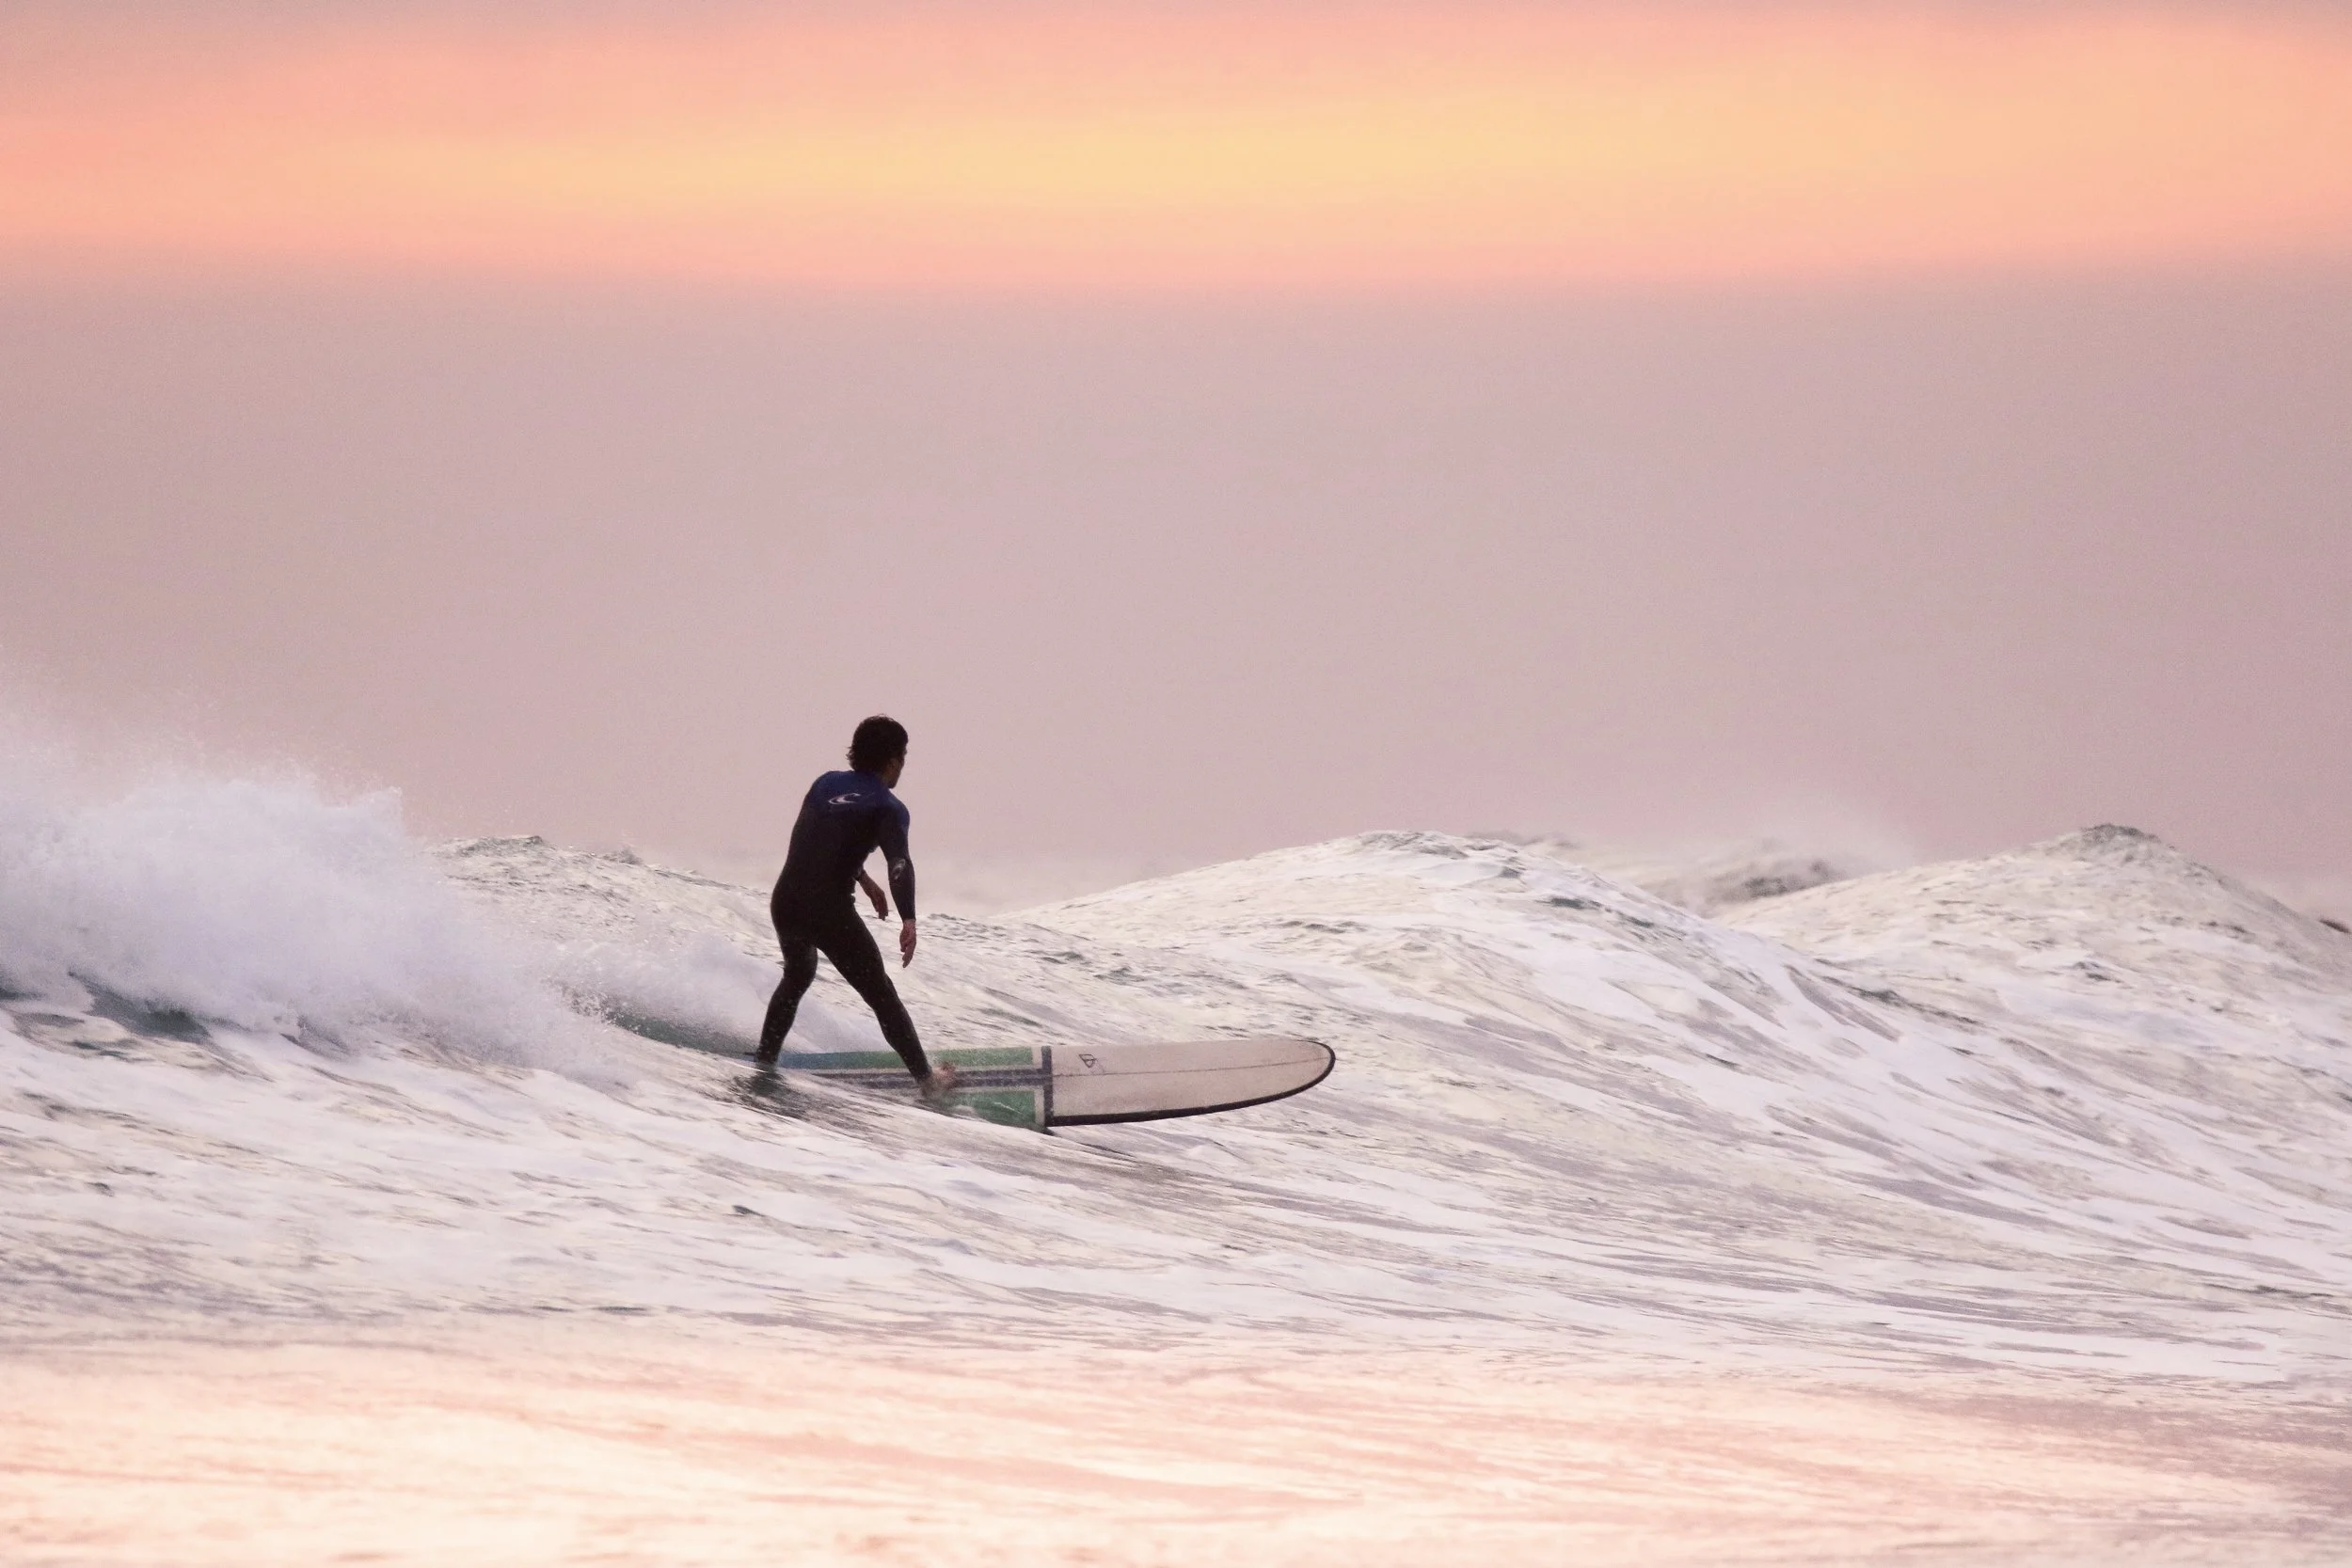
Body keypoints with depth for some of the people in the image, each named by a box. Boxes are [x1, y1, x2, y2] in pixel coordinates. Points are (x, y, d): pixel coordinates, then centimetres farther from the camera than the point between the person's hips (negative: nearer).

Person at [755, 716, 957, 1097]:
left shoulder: (825, 783, 15)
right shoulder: (887, 808, -4)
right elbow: (899, 863, -20)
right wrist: (908, 920, -31)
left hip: (784, 903, 6)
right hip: (829, 910, -6)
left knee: (798, 976, 34)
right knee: (880, 994, 6)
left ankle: (764, 1061, 35)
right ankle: (927, 1077, 7)